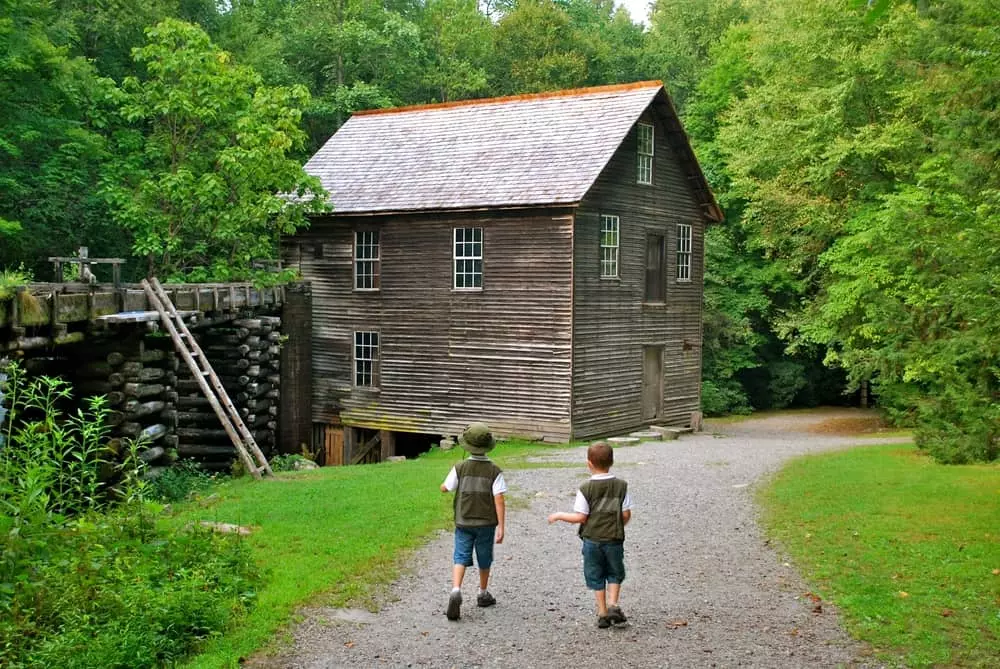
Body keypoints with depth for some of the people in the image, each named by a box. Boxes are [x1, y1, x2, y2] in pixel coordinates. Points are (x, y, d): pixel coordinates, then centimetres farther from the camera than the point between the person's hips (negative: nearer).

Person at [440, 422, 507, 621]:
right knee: (484, 560, 17)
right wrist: (501, 527, -11)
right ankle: (483, 594, 33)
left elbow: (445, 488, 2)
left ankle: (456, 590, -23)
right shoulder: (494, 471, -10)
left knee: (461, 558, 0)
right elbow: (499, 500, -14)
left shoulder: (460, 468, -8)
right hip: (486, 523, 0)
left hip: (463, 522, 0)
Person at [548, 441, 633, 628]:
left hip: (592, 539, -1)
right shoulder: (621, 486, -4)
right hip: (614, 539, 1)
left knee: (596, 577, 11)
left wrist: (559, 515, 2)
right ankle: (613, 605, 2)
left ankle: (603, 613, 13)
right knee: (614, 574, 18)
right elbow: (626, 514, -3)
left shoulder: (586, 489, -11)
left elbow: (580, 517, -12)